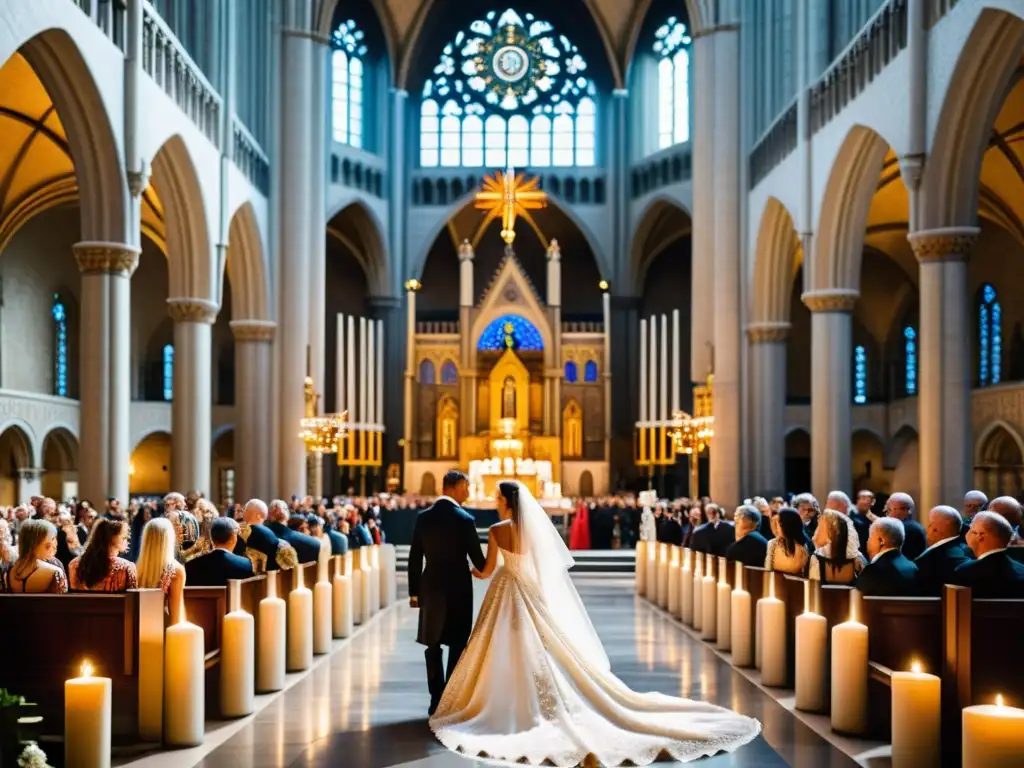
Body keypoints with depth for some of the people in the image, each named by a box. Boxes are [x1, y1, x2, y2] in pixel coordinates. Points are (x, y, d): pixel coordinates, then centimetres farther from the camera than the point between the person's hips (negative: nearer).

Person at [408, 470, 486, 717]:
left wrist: (414, 591, 10)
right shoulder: (465, 519, -12)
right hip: (458, 589, -4)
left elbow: (415, 557, 3)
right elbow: (477, 557, -7)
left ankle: (436, 700, 12)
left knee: (433, 646, 11)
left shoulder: (423, 517, 1)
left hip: (430, 588, 4)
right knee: (457, 646, 6)